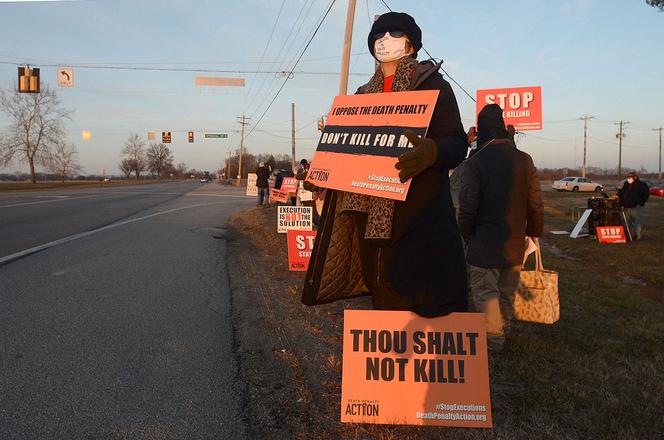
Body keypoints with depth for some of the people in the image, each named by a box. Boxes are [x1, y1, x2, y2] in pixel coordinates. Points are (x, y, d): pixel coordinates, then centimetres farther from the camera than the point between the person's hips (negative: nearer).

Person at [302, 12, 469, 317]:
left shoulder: (432, 84, 3)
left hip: (418, 205, -5)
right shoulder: (364, 93, 21)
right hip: (370, 210, 6)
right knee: (384, 296, 8)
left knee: (420, 299, -9)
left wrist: (430, 151, -29)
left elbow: (457, 142, -7)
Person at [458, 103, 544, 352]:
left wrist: (466, 235, 2)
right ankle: (502, 331, 31)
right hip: (515, 244, 5)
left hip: (484, 243, -5)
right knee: (507, 292, 17)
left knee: (485, 291, 4)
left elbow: (467, 206, -13)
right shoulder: (524, 160, 1)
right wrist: (534, 232, 18)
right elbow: (535, 204, 4)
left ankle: (494, 338, 1)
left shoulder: (475, 162, -12)